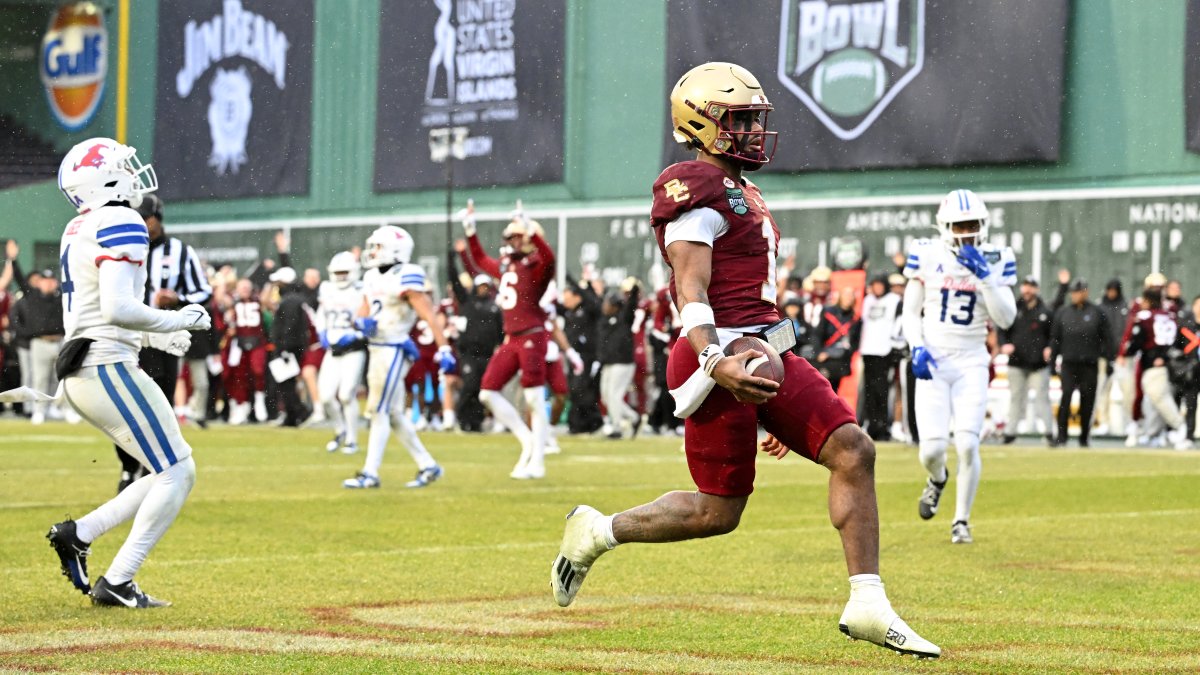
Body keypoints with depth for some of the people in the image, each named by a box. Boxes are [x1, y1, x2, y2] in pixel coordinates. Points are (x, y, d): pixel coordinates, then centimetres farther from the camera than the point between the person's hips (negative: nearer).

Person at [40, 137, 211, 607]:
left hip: (79, 374, 9)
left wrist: (154, 335, 20)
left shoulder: (77, 231, 16)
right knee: (178, 472, -4)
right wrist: (176, 321, -10)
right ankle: (116, 583, -5)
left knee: (168, 472, 13)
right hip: (108, 369, -9)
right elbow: (118, 309, -23)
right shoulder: (121, 225, -13)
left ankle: (77, 534, 9)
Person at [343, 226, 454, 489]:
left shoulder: (404, 279, -14)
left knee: (379, 410, -7)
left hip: (393, 351, -9)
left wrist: (444, 348, -25)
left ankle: (370, 472, -4)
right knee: (394, 413, 11)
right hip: (376, 349, 9)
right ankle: (427, 465, 19)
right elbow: (363, 310, 18)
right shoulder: (373, 278, 12)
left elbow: (428, 314, -19)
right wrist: (362, 321, -7)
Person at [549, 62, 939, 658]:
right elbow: (691, 291, -18)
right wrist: (716, 363, -34)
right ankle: (597, 532, 20)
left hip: (766, 355, 9)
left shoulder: (741, 193, 22)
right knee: (718, 510, -2)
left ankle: (868, 606, -7)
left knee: (853, 450, -6)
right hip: (720, 355, -9)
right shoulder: (695, 187, -9)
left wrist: (777, 406, 26)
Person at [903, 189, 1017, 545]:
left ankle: (962, 521, 7)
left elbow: (1006, 319, -8)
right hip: (932, 362, 0)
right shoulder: (927, 255, -1)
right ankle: (938, 479, 30)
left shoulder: (994, 260, 0)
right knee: (932, 448, -8)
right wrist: (916, 348, -10)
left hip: (971, 364, 0)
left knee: (967, 444, -12)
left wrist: (985, 276, -17)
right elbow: (911, 312, 6)